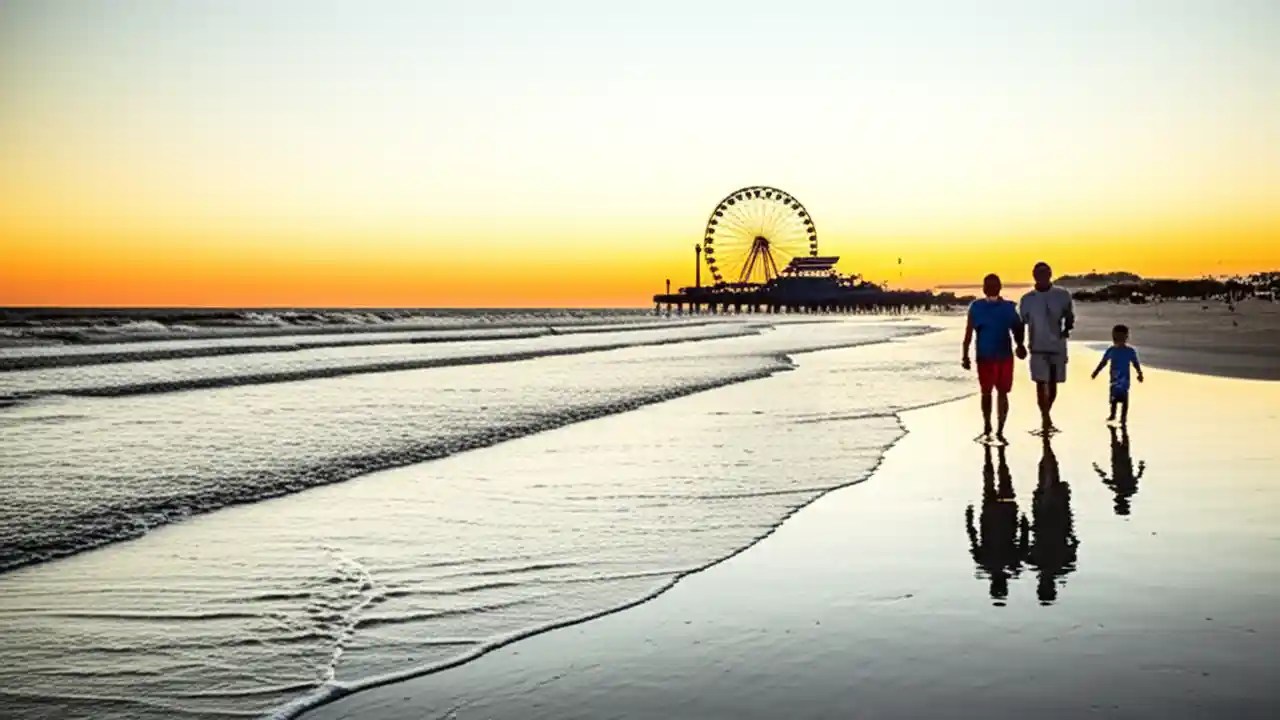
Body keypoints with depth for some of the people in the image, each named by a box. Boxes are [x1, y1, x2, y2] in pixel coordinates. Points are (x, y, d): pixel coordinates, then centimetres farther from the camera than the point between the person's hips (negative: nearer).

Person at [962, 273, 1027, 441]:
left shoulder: (1008, 307, 2)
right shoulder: (976, 307, -1)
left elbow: (1017, 328, 6)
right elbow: (969, 332, 0)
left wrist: (1020, 345, -11)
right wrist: (965, 355, -4)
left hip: (1005, 356, 0)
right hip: (984, 357, 0)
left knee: (1003, 393, 0)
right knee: (986, 393, 10)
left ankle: (1000, 431, 4)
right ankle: (987, 427, 26)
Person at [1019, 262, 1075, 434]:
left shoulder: (1063, 295, 0)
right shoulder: (1027, 299, 1)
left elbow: (1070, 317, 7)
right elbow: (1022, 323, 9)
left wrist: (1067, 329, -9)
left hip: (1058, 346, 1)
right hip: (1038, 347, -1)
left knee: (1052, 384, 9)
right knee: (1041, 383, -9)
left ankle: (1046, 417, 28)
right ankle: (1046, 420, -9)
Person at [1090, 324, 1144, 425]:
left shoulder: (1130, 351, -6)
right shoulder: (1111, 350, 0)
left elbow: (1136, 364, -1)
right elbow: (1103, 362, 6)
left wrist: (1140, 374, -10)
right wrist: (1096, 372, 3)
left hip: (1124, 379, -3)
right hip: (1114, 379, 3)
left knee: (1124, 398, 0)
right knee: (1114, 397, 10)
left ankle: (1124, 417, 8)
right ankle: (1112, 415, 25)